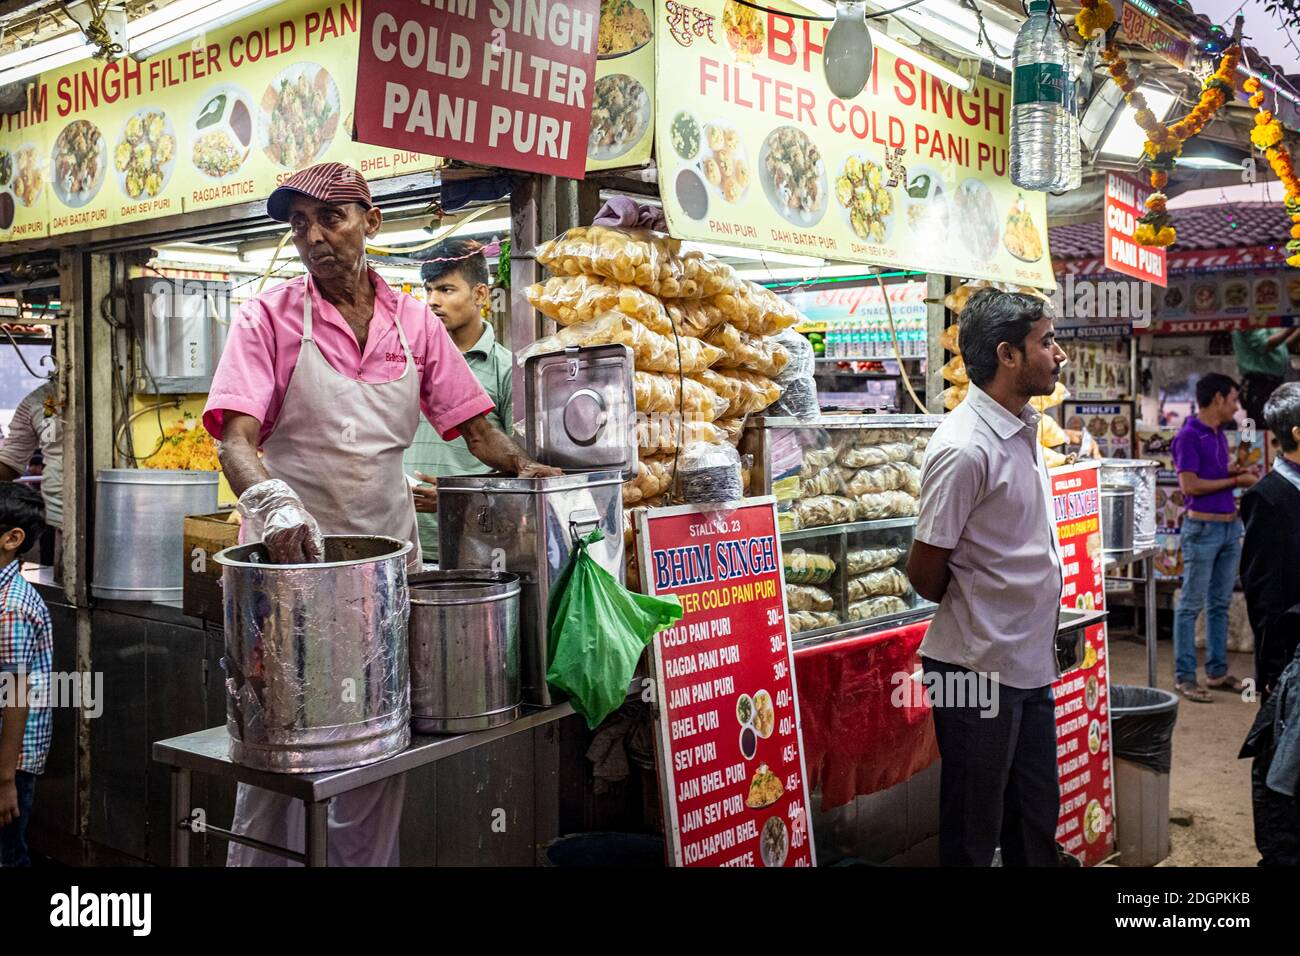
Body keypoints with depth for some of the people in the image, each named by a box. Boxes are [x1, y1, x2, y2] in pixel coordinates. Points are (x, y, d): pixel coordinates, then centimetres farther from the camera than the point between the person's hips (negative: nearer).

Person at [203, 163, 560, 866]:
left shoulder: (414, 322, 9)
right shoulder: (269, 318, -1)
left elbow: (471, 422, 12)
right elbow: (234, 436, -12)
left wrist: (520, 465, -7)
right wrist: (272, 500, -31)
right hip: (293, 550, -2)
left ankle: (366, 859, 22)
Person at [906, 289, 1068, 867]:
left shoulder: (1024, 429, 7)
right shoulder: (965, 448, -21)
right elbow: (925, 573, -16)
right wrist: (970, 612, 2)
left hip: (1032, 664, 8)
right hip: (979, 668, -8)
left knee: (1036, 819, 20)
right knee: (974, 836, 8)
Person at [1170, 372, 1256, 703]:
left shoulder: (1219, 434, 13)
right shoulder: (1188, 436, -12)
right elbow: (1189, 484, -18)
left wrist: (1235, 472, 4)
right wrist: (1233, 481, -12)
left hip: (1230, 525, 8)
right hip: (1202, 528, -8)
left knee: (1220, 603, 13)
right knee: (1191, 605, -1)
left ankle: (1217, 671, 22)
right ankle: (1184, 677, 5)